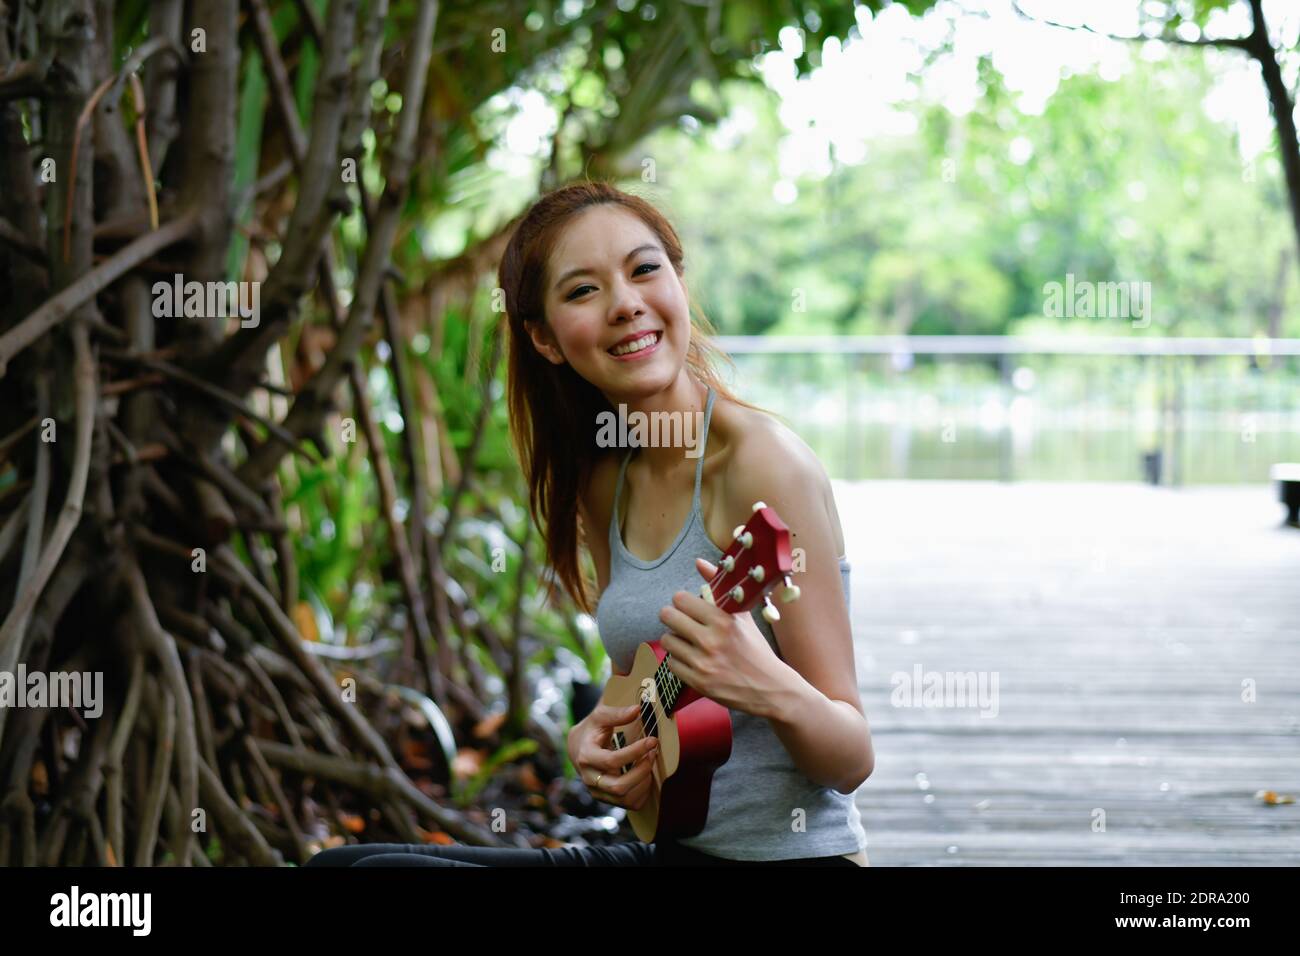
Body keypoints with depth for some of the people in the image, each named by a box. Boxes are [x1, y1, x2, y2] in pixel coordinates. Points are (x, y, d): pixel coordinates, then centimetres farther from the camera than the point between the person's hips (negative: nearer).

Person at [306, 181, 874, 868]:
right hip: (669, 847, 7)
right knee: (344, 861, 1)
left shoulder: (762, 462, -16)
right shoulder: (604, 483, 7)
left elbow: (852, 758, -14)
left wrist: (773, 690, -35)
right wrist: (594, 737, -3)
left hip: (786, 854, -7)